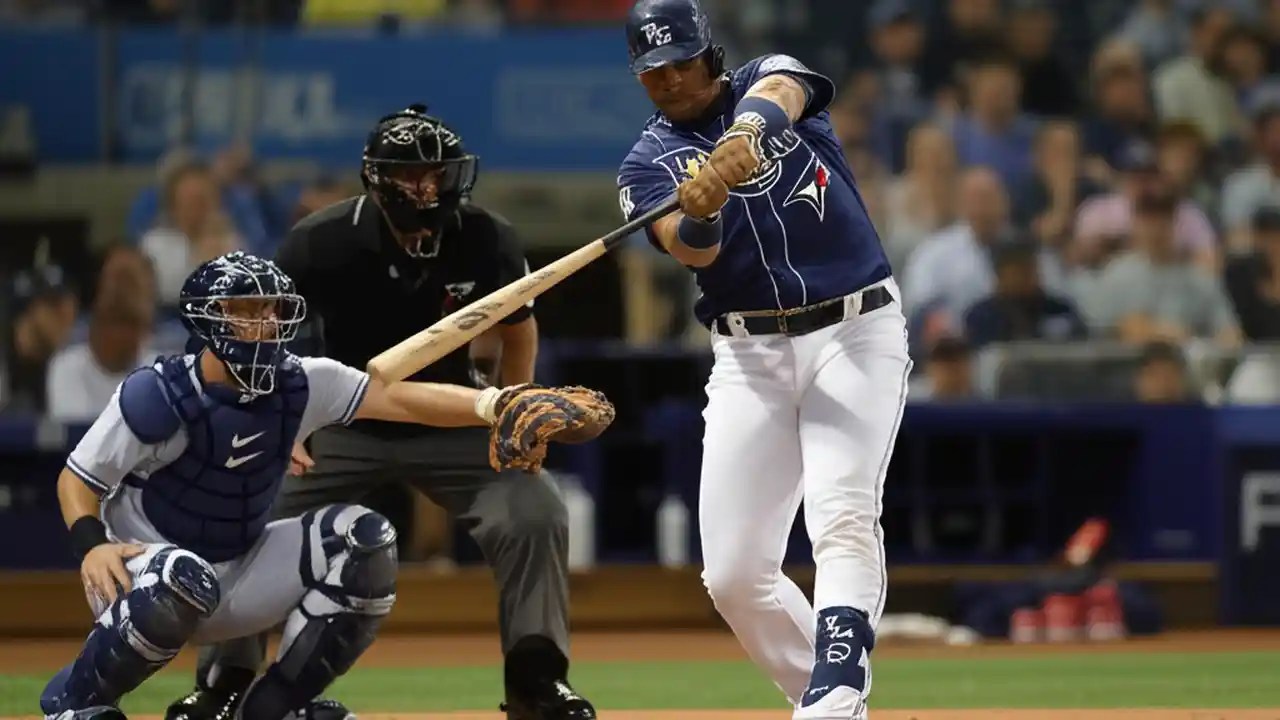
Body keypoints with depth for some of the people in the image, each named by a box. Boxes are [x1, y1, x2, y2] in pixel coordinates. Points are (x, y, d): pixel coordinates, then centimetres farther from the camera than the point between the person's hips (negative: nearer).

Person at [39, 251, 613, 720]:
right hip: (143, 568, -6)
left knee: (362, 539, -12)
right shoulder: (158, 396, -19)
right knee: (184, 580, -41)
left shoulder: (301, 385, -6)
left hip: (239, 571, 6)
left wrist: (493, 405, -33)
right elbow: (77, 479, -11)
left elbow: (399, 399, -17)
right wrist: (91, 546, -31)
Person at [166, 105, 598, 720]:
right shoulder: (323, 240, -23)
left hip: (450, 426, 1)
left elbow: (517, 325, 3)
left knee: (535, 513, -18)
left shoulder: (485, 241, -18)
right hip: (340, 427, -1)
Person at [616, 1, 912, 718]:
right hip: (752, 355, 3)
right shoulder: (648, 164, 6)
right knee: (733, 573, -4)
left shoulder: (771, 78, 5)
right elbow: (692, 250, -15)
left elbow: (778, 92, -22)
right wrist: (697, 210, -39)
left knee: (844, 519, -23)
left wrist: (746, 133, -46)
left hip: (858, 331, -3)